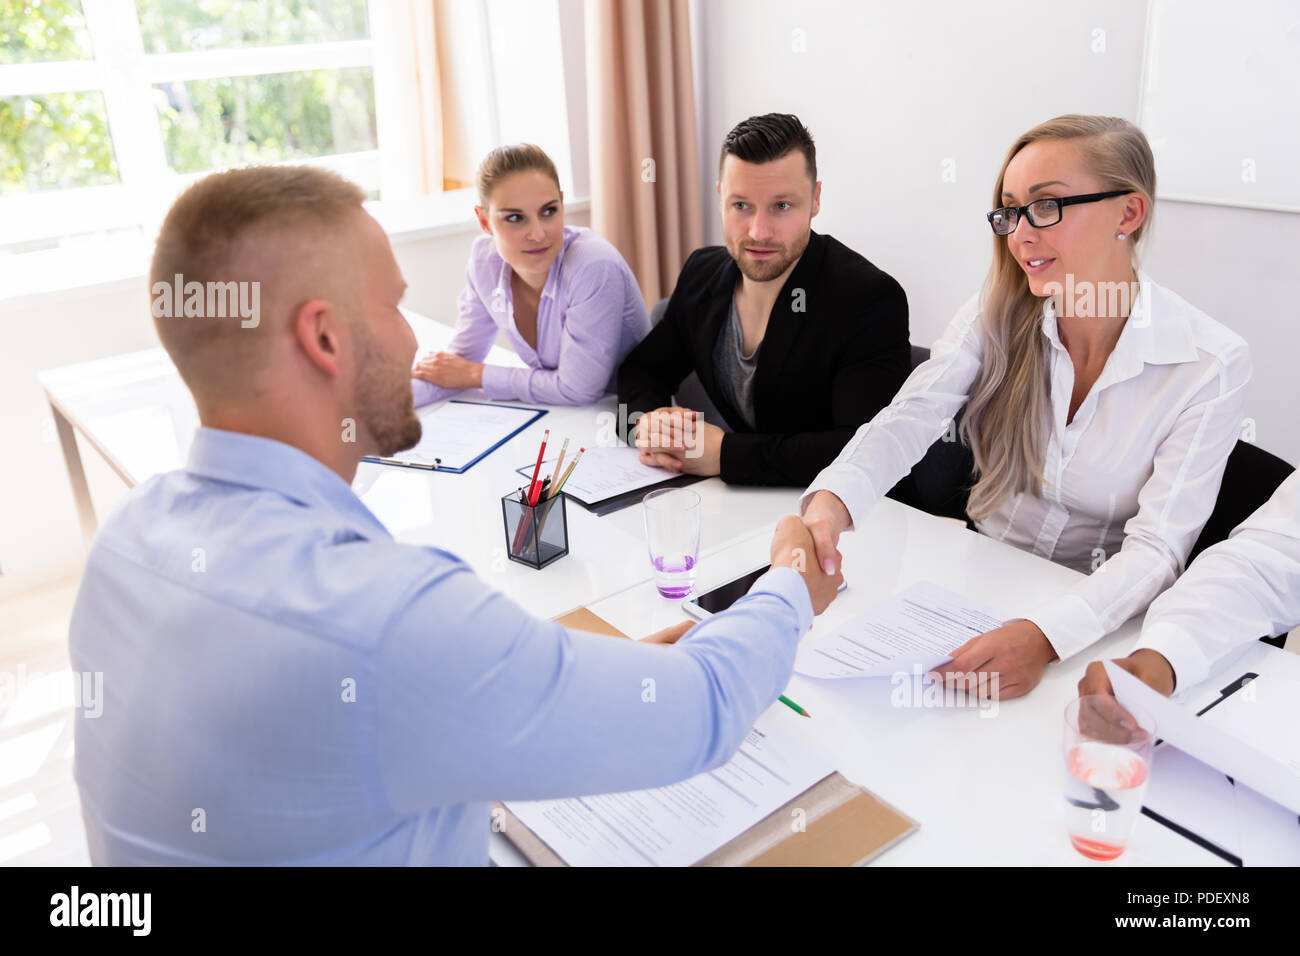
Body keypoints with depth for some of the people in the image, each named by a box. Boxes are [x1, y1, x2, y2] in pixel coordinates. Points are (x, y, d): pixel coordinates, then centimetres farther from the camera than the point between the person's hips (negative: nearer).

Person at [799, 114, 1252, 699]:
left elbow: (1157, 547, -19)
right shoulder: (997, 314, -5)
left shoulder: (1211, 365, -14)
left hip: (1098, 619, -3)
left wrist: (1045, 635, -38)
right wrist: (831, 500, -40)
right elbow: (908, 419, -18)